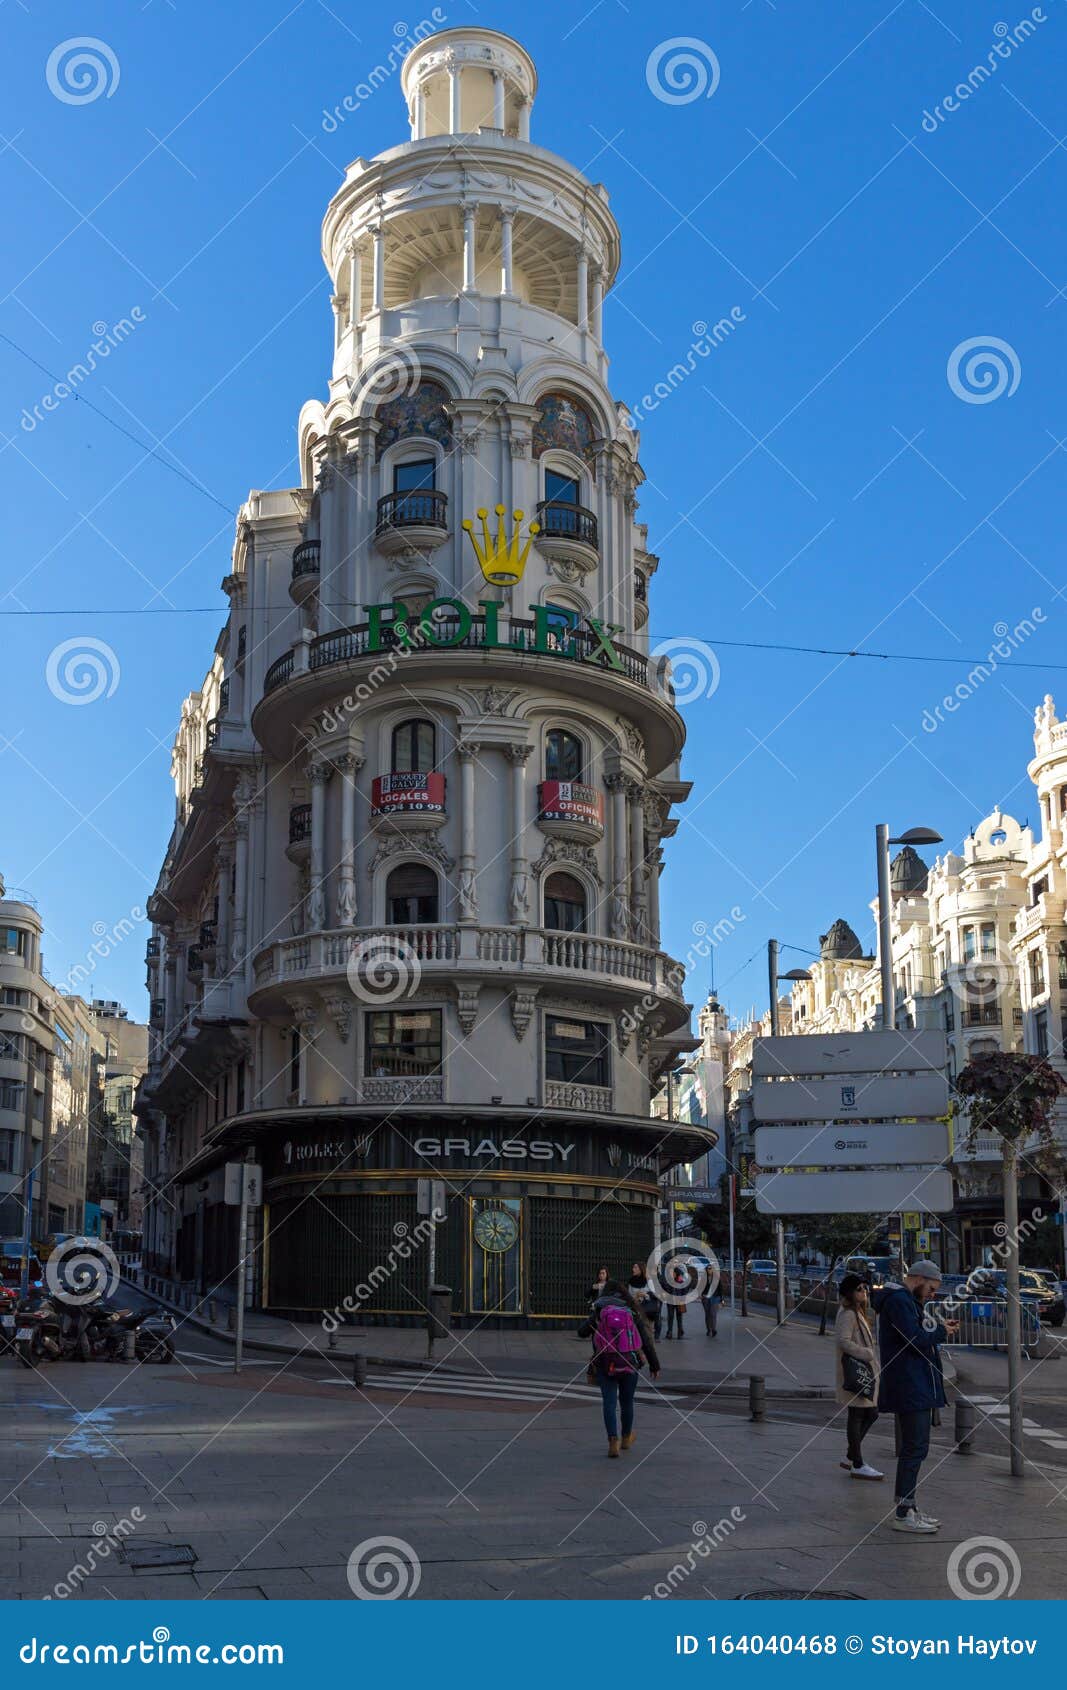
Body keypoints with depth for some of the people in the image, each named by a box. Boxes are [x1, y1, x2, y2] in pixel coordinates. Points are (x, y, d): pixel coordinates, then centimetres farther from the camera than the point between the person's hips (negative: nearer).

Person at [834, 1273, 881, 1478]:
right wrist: (867, 1354, -23)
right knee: (856, 1416, -4)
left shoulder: (858, 1313, 17)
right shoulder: (847, 1315, -16)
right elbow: (843, 1340, -25)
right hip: (854, 1372, -11)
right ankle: (857, 1465, 3)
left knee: (871, 1413, 14)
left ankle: (851, 1457, 23)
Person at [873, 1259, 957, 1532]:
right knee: (915, 1448, -10)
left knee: (913, 1448, 15)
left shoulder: (905, 1300, 20)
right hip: (910, 1387, -11)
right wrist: (941, 1331, -6)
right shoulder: (898, 1300, -15)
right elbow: (917, 1340, -21)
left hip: (916, 1387, 11)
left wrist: (939, 1327, 8)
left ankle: (908, 1507, 22)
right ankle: (903, 1514, -7)